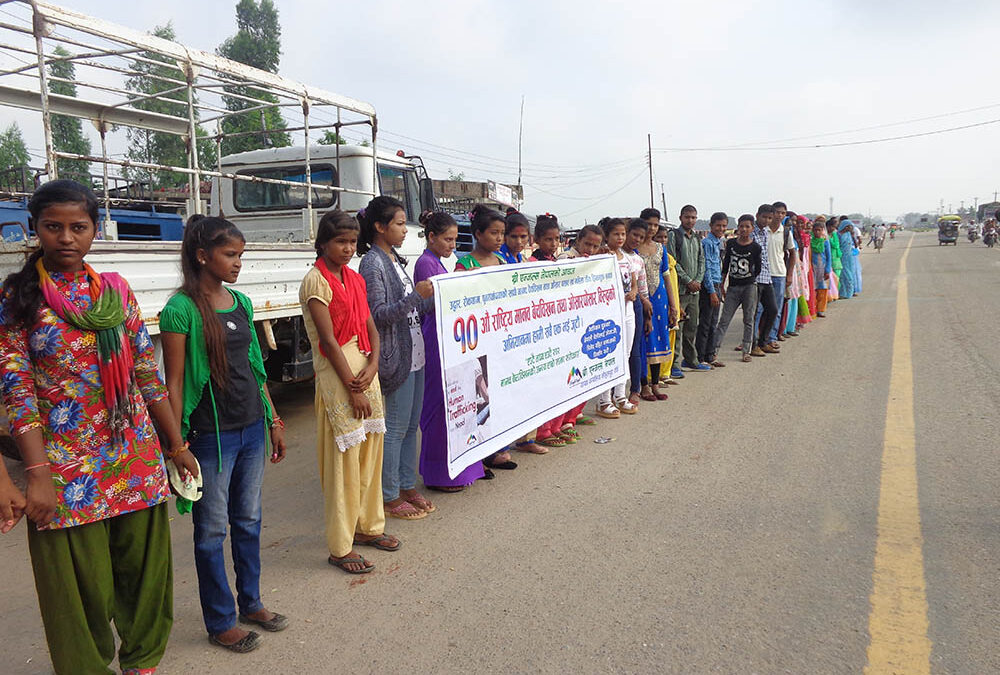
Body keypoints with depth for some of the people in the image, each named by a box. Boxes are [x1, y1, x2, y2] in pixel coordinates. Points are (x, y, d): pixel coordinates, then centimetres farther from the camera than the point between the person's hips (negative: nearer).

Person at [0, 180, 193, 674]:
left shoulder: (116, 290, 6)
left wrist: (177, 445, 8)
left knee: (146, 566, 14)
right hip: (67, 462, -3)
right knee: (83, 582, 7)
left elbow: (147, 374, 8)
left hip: (138, 455, 3)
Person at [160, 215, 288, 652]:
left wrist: (273, 422, 13)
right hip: (210, 436, -6)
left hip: (252, 429, 6)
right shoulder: (181, 310, -12)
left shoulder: (241, 303, 7)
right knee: (212, 530, 8)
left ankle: (251, 603, 34)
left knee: (248, 521, 17)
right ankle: (220, 623, 23)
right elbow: (174, 383, -12)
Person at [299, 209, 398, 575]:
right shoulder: (316, 281, -10)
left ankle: (368, 526, 30)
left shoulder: (355, 279, 13)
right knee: (344, 459, -3)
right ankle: (340, 548, 7)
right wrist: (353, 390, -15)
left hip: (365, 371, 8)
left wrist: (372, 367, -6)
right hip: (336, 374, -7)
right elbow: (328, 340, -15)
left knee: (371, 452, 14)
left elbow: (371, 329, 11)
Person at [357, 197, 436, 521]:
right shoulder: (372, 263, -12)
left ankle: (407, 487, 26)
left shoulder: (395, 259, 15)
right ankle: (389, 497, 10)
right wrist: (416, 295, -27)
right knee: (396, 427, -2)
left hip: (415, 353, 9)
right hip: (396, 356, -9)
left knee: (411, 425, 14)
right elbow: (379, 314, -18)